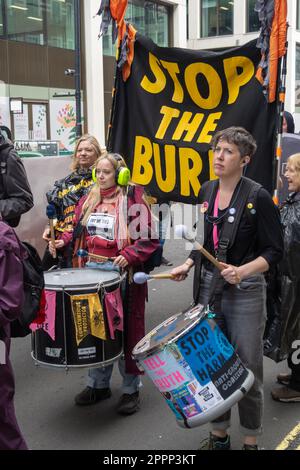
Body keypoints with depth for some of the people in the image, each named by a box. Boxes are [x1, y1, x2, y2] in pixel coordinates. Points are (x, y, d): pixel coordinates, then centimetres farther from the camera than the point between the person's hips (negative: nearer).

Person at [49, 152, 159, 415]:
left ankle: (131, 388, 20)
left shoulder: (132, 199, -9)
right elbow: (79, 230, 17)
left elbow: (148, 240, -10)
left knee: (126, 331, 4)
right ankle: (98, 384, 30)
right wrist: (64, 241, -2)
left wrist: (129, 256, -24)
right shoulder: (89, 199, 9)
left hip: (123, 275, -5)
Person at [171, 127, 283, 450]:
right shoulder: (206, 191, 7)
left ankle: (251, 440, 23)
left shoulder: (258, 197, -11)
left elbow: (274, 250, -10)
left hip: (245, 291, -5)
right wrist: (188, 264, 4)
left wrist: (243, 270, -24)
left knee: (246, 368, 4)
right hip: (208, 287, 6)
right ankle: (219, 435, 30)